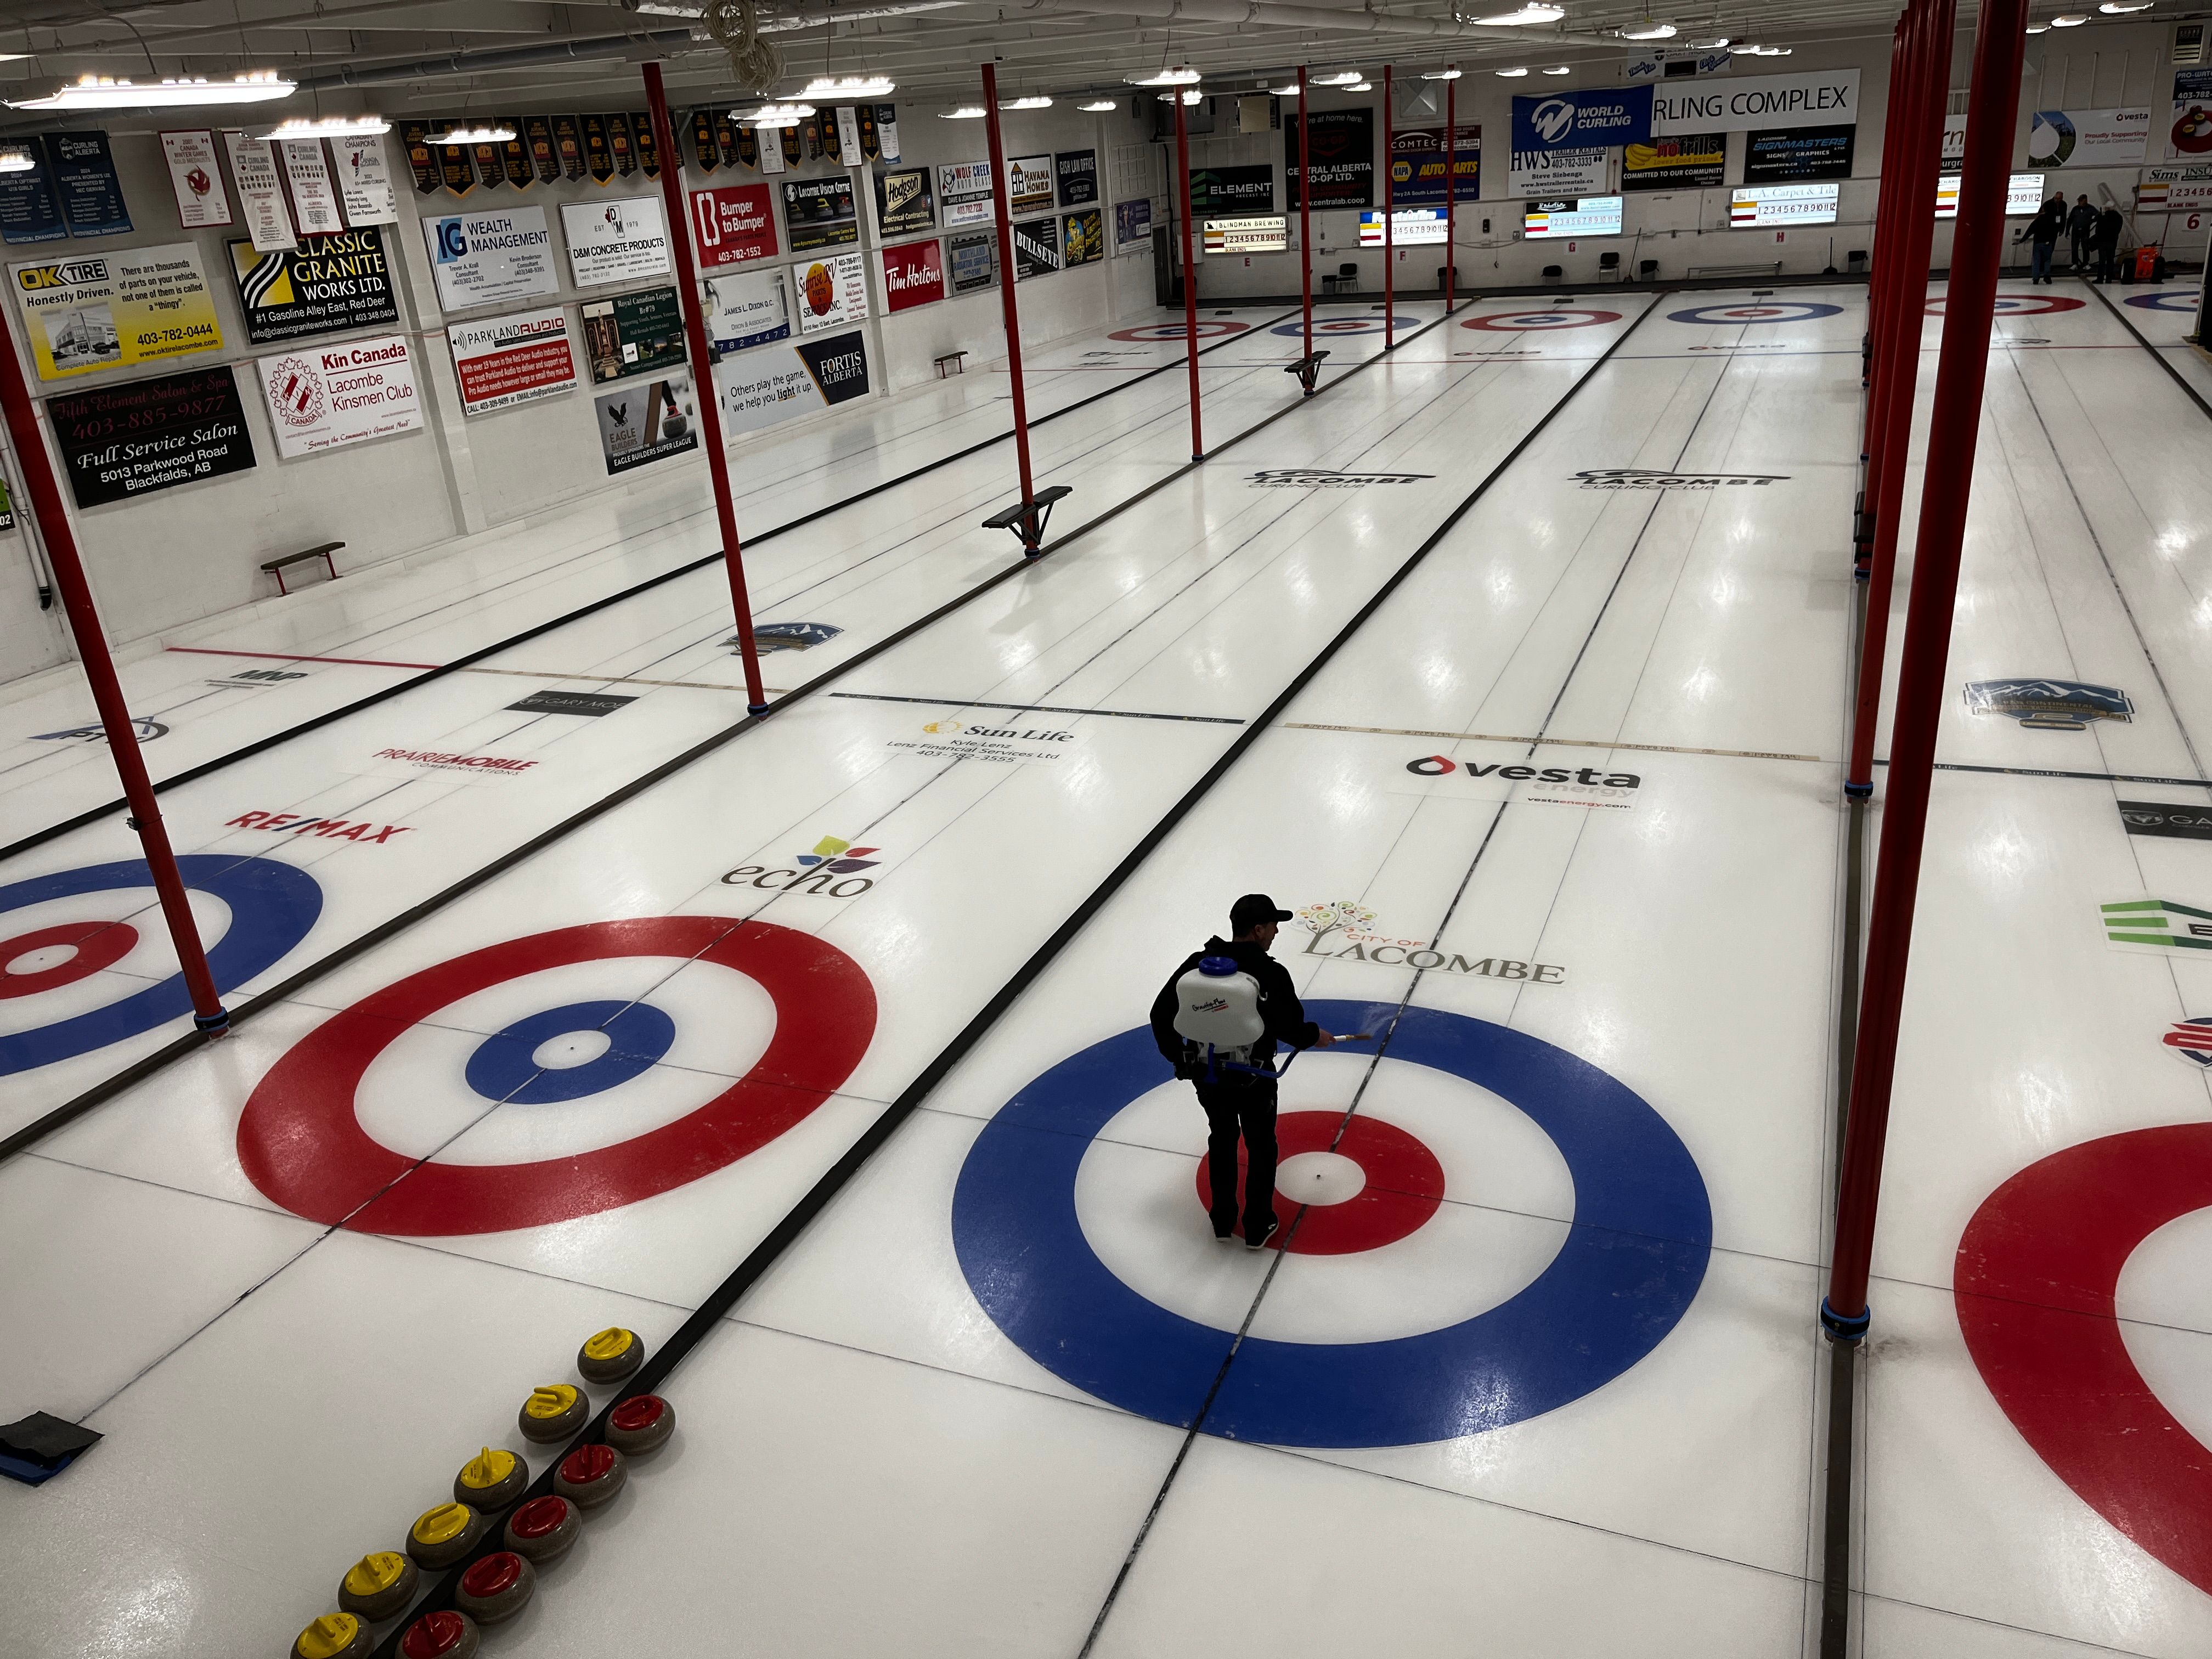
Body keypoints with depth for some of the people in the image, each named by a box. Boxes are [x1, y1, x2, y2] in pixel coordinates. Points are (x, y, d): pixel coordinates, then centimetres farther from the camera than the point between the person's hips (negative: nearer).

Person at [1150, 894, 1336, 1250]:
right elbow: (1291, 1029, -16)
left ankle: (1222, 1222, 35)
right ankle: (1257, 1227, 29)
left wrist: (1178, 1056, 9)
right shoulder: (1271, 974, -21)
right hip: (1253, 1078, -4)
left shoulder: (1199, 963, -8)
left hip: (1207, 1074, 4)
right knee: (1261, 1148, 18)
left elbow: (1161, 1013, -4)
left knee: (1222, 1140, 25)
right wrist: (1316, 1036, 7)